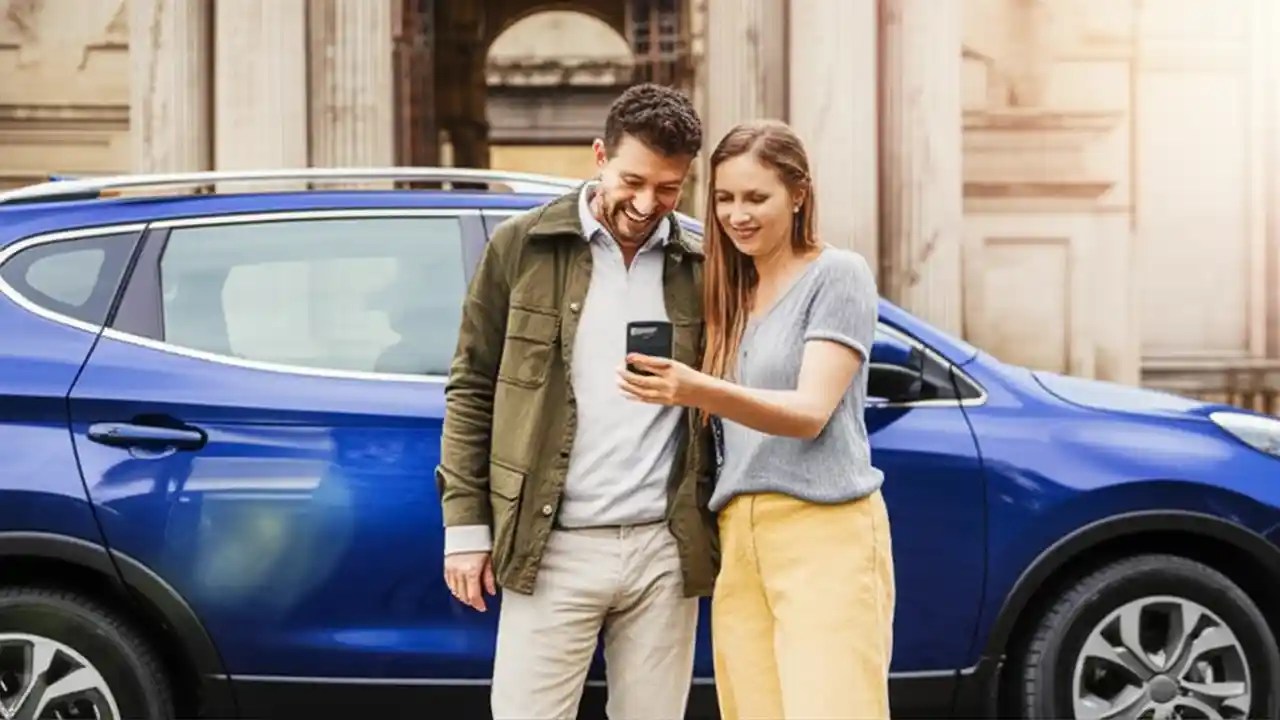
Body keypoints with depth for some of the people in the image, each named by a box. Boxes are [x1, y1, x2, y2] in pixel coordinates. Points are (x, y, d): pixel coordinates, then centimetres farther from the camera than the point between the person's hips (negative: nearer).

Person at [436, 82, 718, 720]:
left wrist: (726, 541, 5)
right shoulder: (522, 248, 2)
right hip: (552, 548, -2)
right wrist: (466, 524, -1)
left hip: (664, 552, 2)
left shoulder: (698, 271, 7)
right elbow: (471, 391, 4)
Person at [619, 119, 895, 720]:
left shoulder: (838, 274, -2)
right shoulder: (730, 292, 18)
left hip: (824, 529, -6)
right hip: (738, 536, 6)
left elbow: (810, 413, -14)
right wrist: (677, 391, -1)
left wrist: (696, 390, -28)